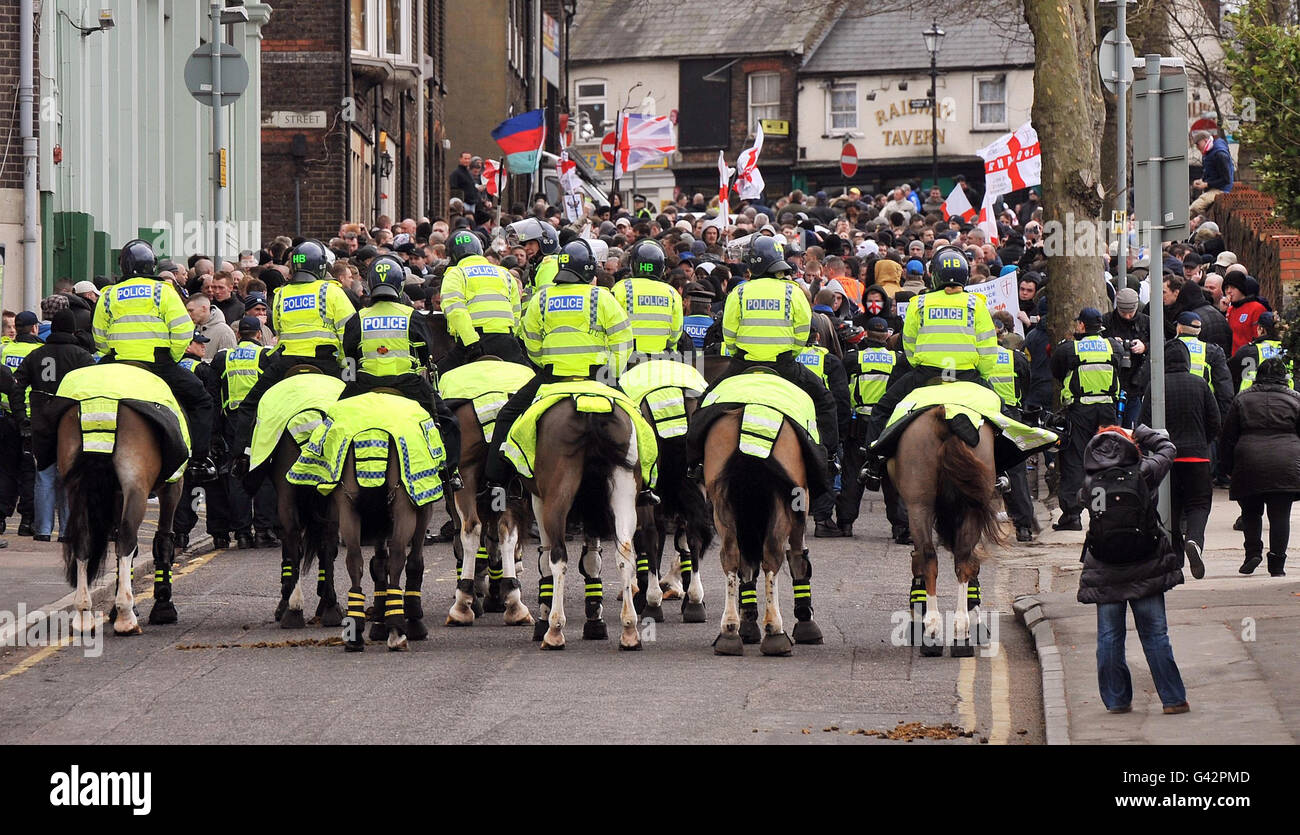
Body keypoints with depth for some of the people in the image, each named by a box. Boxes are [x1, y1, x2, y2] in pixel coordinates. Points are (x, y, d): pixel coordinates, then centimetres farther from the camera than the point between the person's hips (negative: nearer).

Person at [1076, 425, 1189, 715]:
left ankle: (1116, 699, 13)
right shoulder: (1142, 475, -9)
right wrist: (1142, 433, 18)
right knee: (1155, 634, 4)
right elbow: (1166, 449, 5)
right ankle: (1173, 699, 5)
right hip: (1144, 568, -1)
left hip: (1104, 572, 1)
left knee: (1109, 636, 10)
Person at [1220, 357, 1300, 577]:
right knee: (1280, 514, 2)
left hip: (1249, 465, 0)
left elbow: (1227, 438, 11)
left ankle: (1253, 552, 0)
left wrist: (1228, 467, 18)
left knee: (1251, 511, 16)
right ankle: (1277, 564, -2)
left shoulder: (1242, 400, 10)